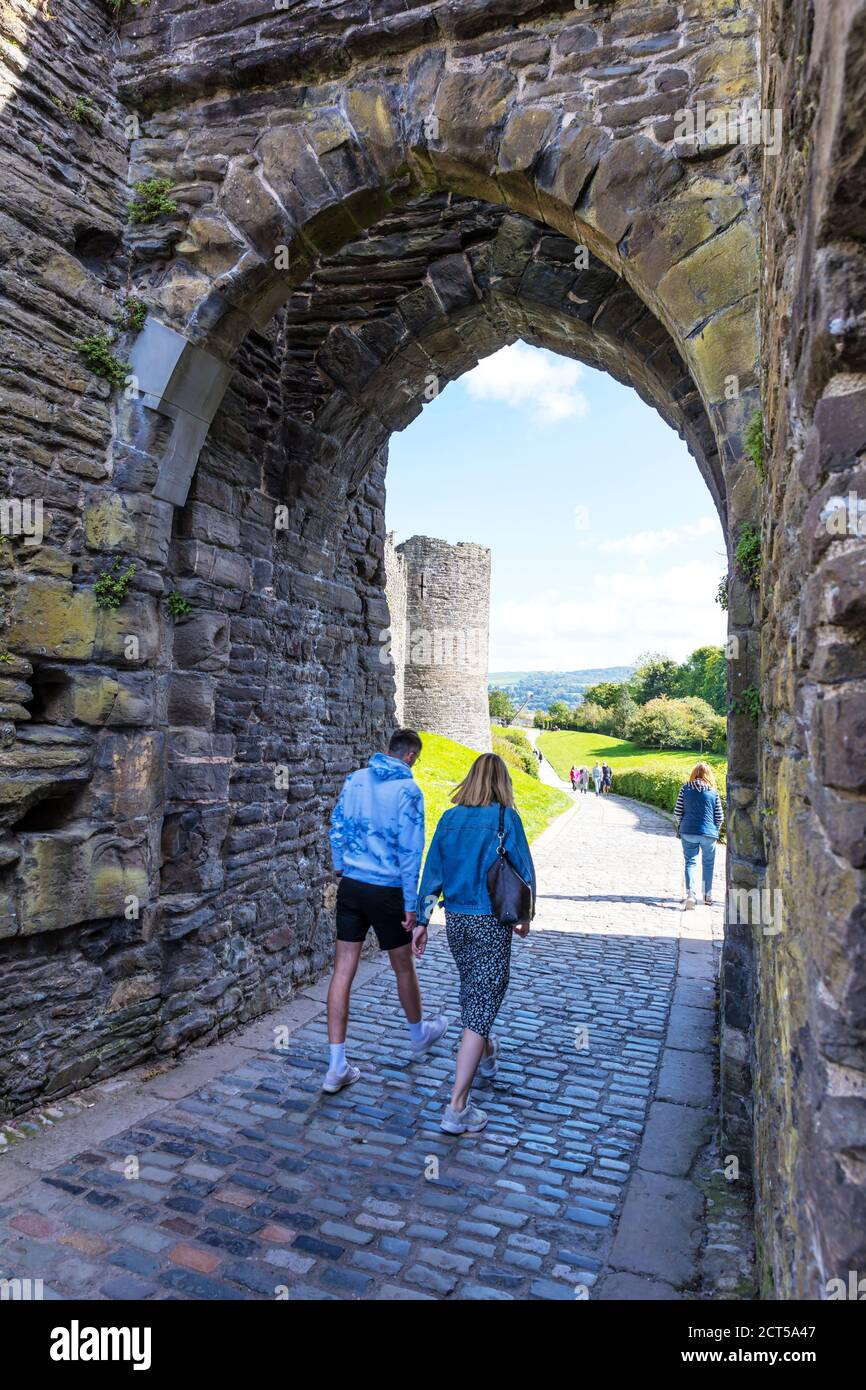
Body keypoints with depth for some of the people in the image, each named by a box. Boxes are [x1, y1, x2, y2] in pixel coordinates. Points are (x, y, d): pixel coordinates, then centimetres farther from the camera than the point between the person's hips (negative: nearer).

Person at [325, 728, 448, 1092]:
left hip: (351, 886, 4)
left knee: (343, 971, 5)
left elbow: (337, 830, 7)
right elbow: (410, 850, -15)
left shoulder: (354, 779, 2)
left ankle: (337, 1067, 7)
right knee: (403, 966, 17)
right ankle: (419, 1034, 41)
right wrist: (411, 904, -9)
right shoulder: (408, 789, -13)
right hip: (387, 891, -4)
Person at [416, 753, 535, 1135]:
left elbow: (432, 871, 2)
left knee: (471, 990, 26)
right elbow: (523, 870, -5)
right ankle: (457, 1108, -4)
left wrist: (422, 922, 8)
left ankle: (485, 1054, 51)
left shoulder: (450, 818, 0)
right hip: (492, 923, -5)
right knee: (482, 1002, -2)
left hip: (455, 920, 5)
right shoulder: (506, 818, -11)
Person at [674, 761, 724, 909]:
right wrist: (715, 832, 17)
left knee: (690, 863, 5)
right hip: (709, 833, 0)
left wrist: (681, 827, 17)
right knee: (708, 864, 16)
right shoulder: (713, 792, -2)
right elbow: (719, 817, 1)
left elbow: (677, 813, -1)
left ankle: (691, 893, -14)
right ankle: (708, 896, 26)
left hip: (688, 832, 0)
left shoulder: (685, 789, -1)